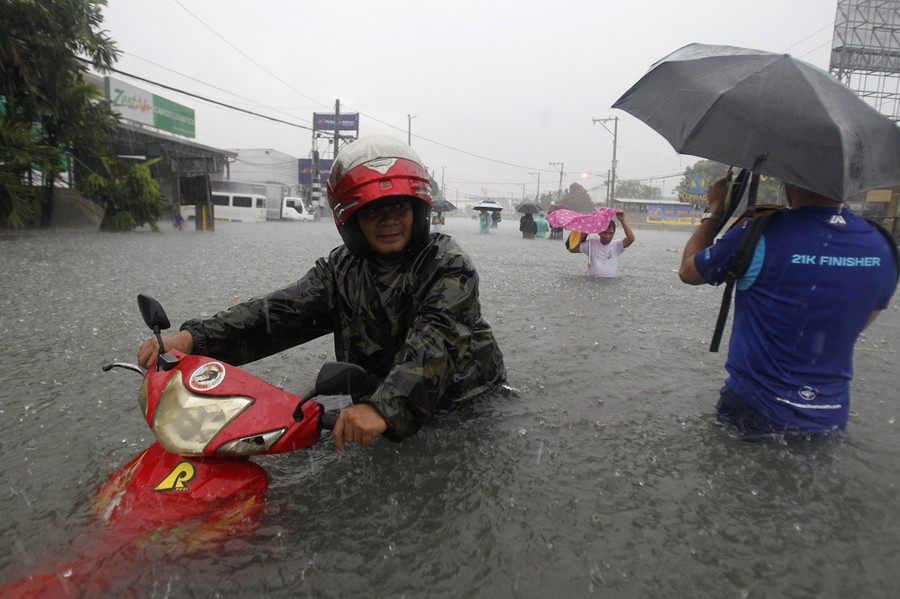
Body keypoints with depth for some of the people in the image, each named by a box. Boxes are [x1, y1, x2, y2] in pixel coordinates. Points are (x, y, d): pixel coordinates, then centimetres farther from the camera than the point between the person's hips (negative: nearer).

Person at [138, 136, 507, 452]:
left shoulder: (448, 265, -11)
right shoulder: (342, 269, 4)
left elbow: (435, 342, -28)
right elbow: (281, 312, -7)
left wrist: (384, 407, -45)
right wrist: (194, 338, -22)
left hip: (470, 407, -2)